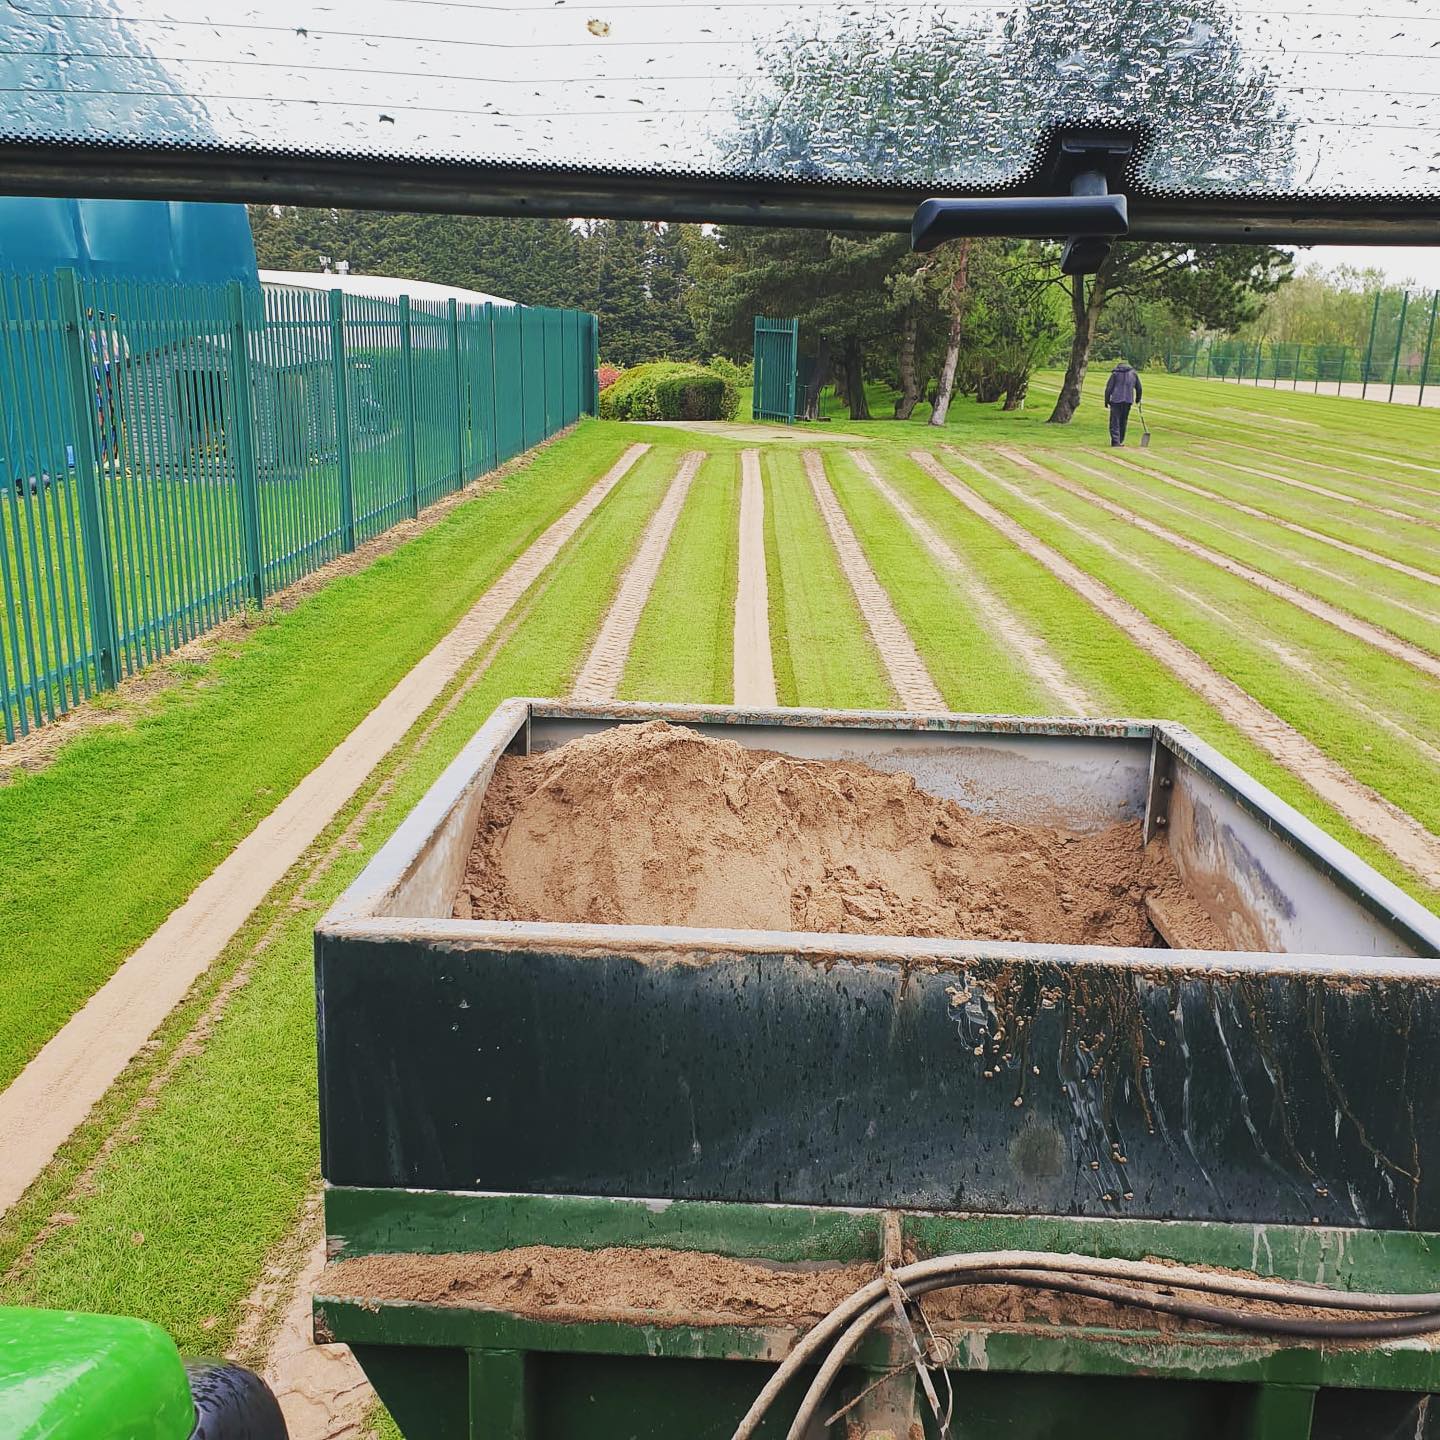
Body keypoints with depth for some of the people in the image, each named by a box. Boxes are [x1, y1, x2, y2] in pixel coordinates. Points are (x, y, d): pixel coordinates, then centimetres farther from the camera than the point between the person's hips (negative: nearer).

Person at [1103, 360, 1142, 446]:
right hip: (1128, 400, 3)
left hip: (1116, 400, -3)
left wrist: (1106, 400, 7)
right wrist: (1138, 399, 34)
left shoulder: (1115, 373, 6)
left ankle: (1115, 441, -15)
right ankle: (1120, 441, 20)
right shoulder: (1133, 373, 15)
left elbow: (1108, 388, -1)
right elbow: (1139, 388, 19)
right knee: (1123, 422, 14)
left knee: (1115, 422, -3)